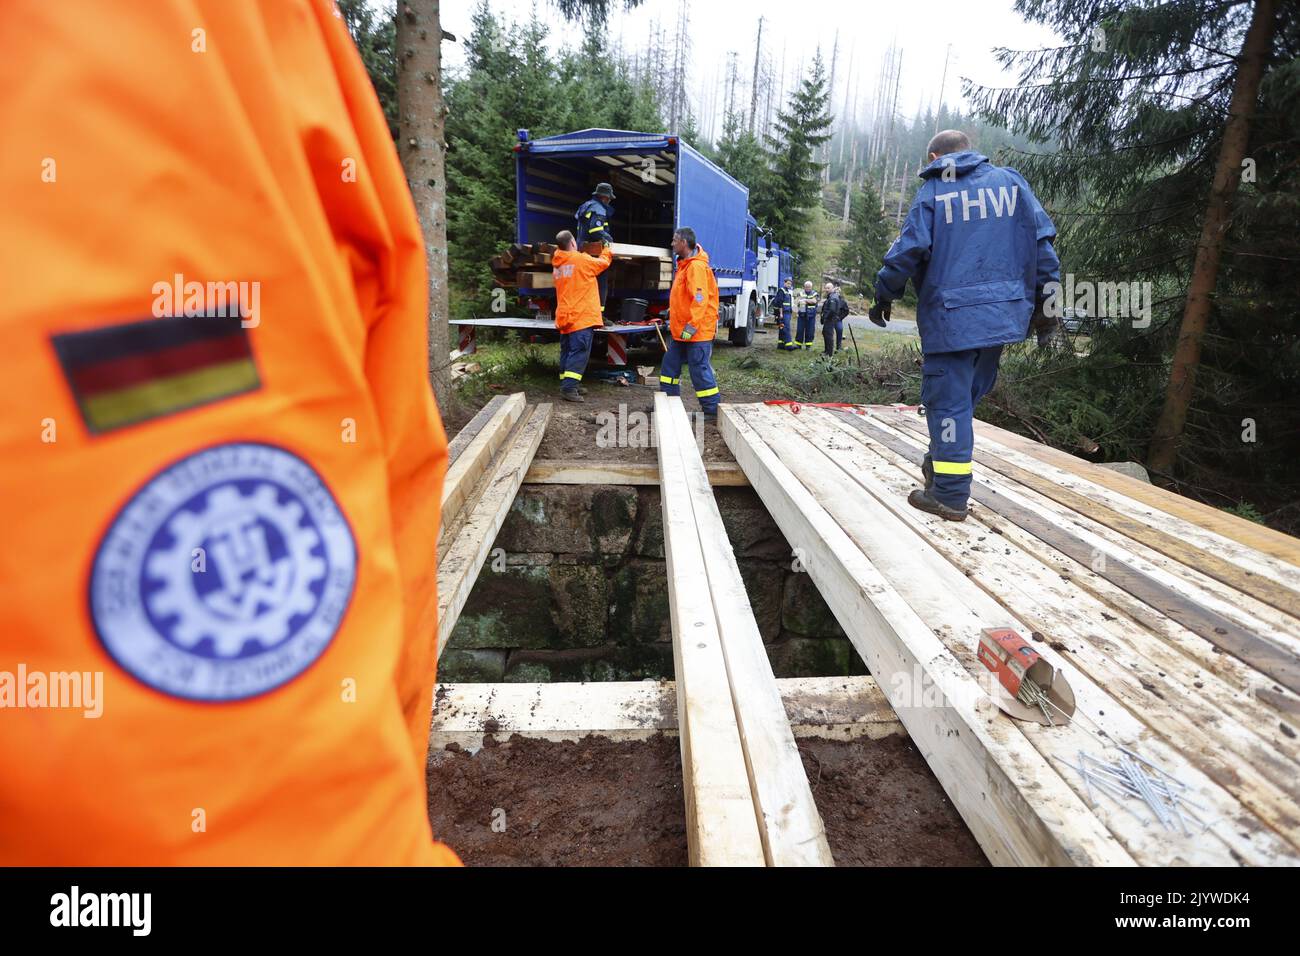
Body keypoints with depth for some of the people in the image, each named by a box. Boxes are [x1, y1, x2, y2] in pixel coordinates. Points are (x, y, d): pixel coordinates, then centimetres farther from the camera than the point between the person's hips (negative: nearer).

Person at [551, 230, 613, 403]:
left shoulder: (557, 264, 11)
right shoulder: (582, 260, -7)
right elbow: (603, 263, 9)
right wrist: (607, 251, 29)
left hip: (564, 317, 7)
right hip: (581, 317, -7)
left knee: (567, 353, 13)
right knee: (579, 353, -10)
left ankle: (567, 385, 18)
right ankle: (569, 388, -17)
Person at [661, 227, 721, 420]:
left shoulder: (696, 267, -17)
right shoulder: (684, 265, 15)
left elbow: (700, 299, -25)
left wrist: (692, 326, -29)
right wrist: (672, 318, 24)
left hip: (697, 331, -11)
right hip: (680, 331, 11)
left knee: (700, 369, -6)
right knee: (670, 365, 15)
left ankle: (712, 410, 3)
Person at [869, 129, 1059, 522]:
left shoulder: (932, 191, 2)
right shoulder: (1011, 181, 12)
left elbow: (908, 250, -8)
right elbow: (1042, 241, 8)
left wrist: (884, 296, 4)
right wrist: (1047, 298, 12)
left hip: (950, 316, -5)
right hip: (1004, 313, 5)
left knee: (948, 400, -2)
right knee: (970, 393, 17)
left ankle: (950, 494, 0)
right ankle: (941, 463, 27)